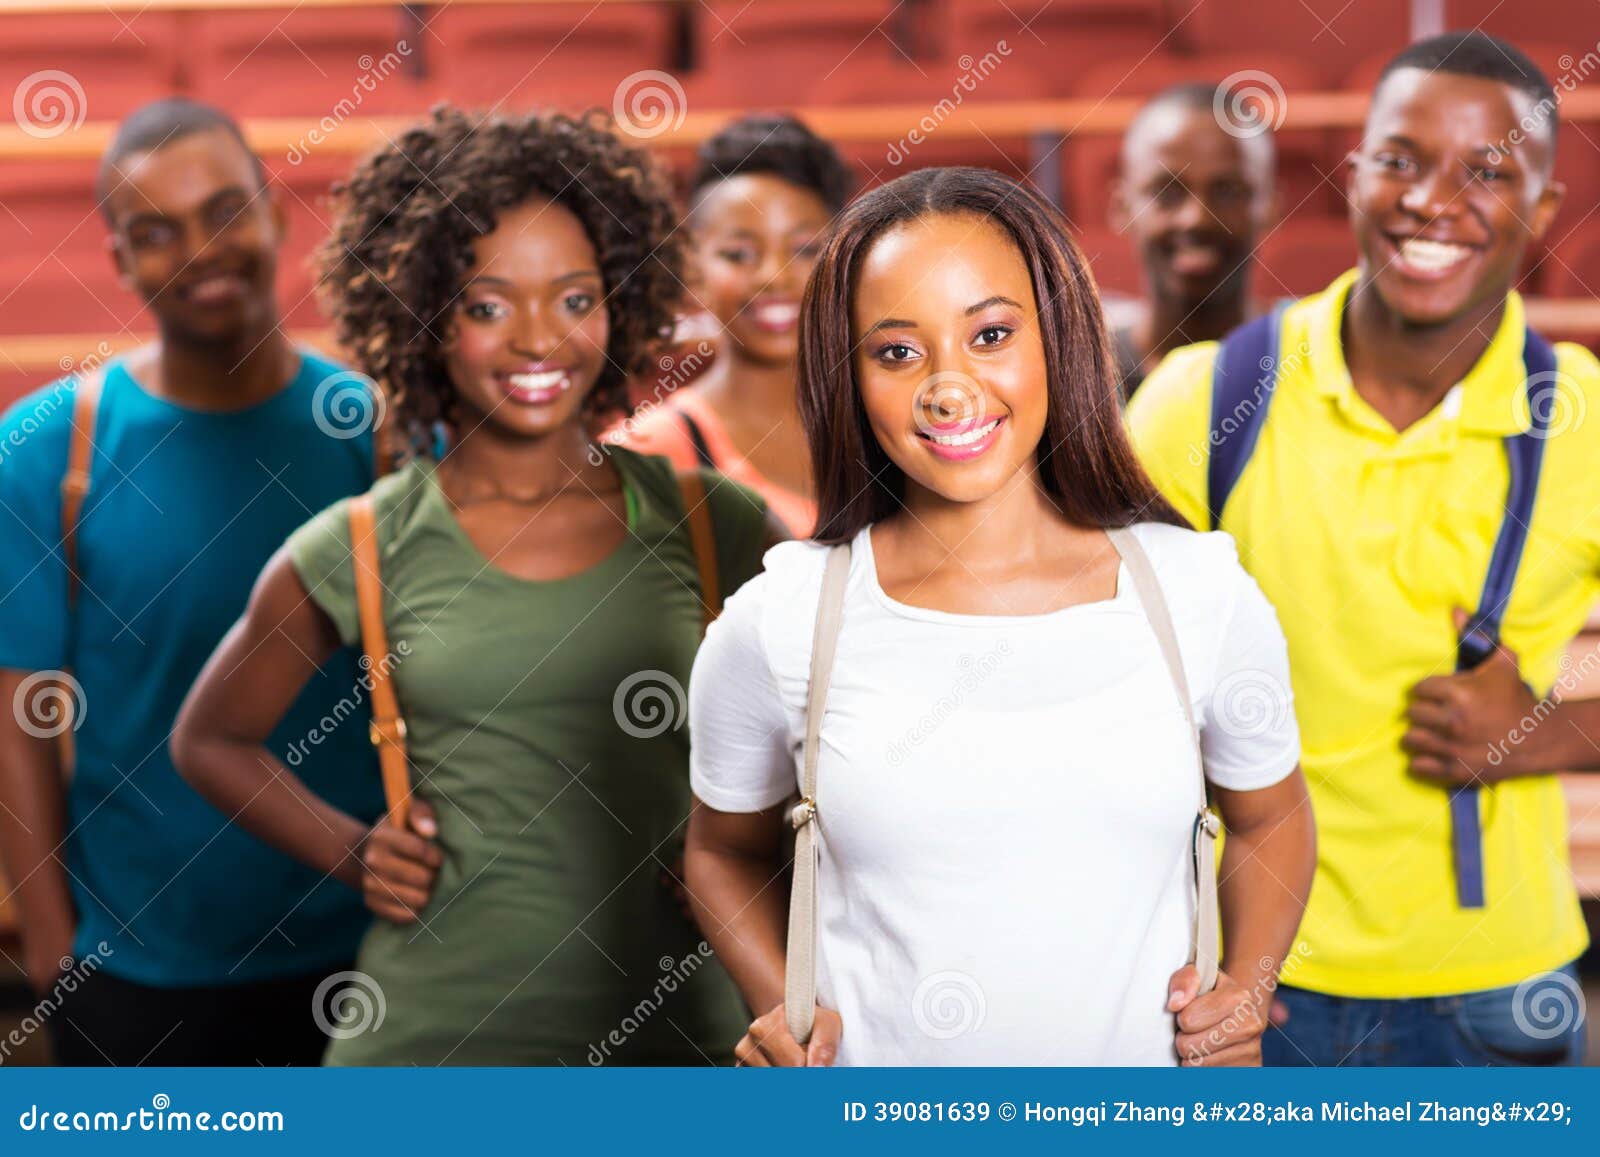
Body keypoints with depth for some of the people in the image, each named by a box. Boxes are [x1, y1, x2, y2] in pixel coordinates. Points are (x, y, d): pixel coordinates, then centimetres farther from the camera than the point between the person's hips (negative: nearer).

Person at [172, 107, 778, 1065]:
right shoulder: (362, 551, -1)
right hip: (437, 1028, -1)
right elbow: (212, 739, 14)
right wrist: (349, 852, 1)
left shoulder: (709, 525, 1)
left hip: (679, 1022, 1)